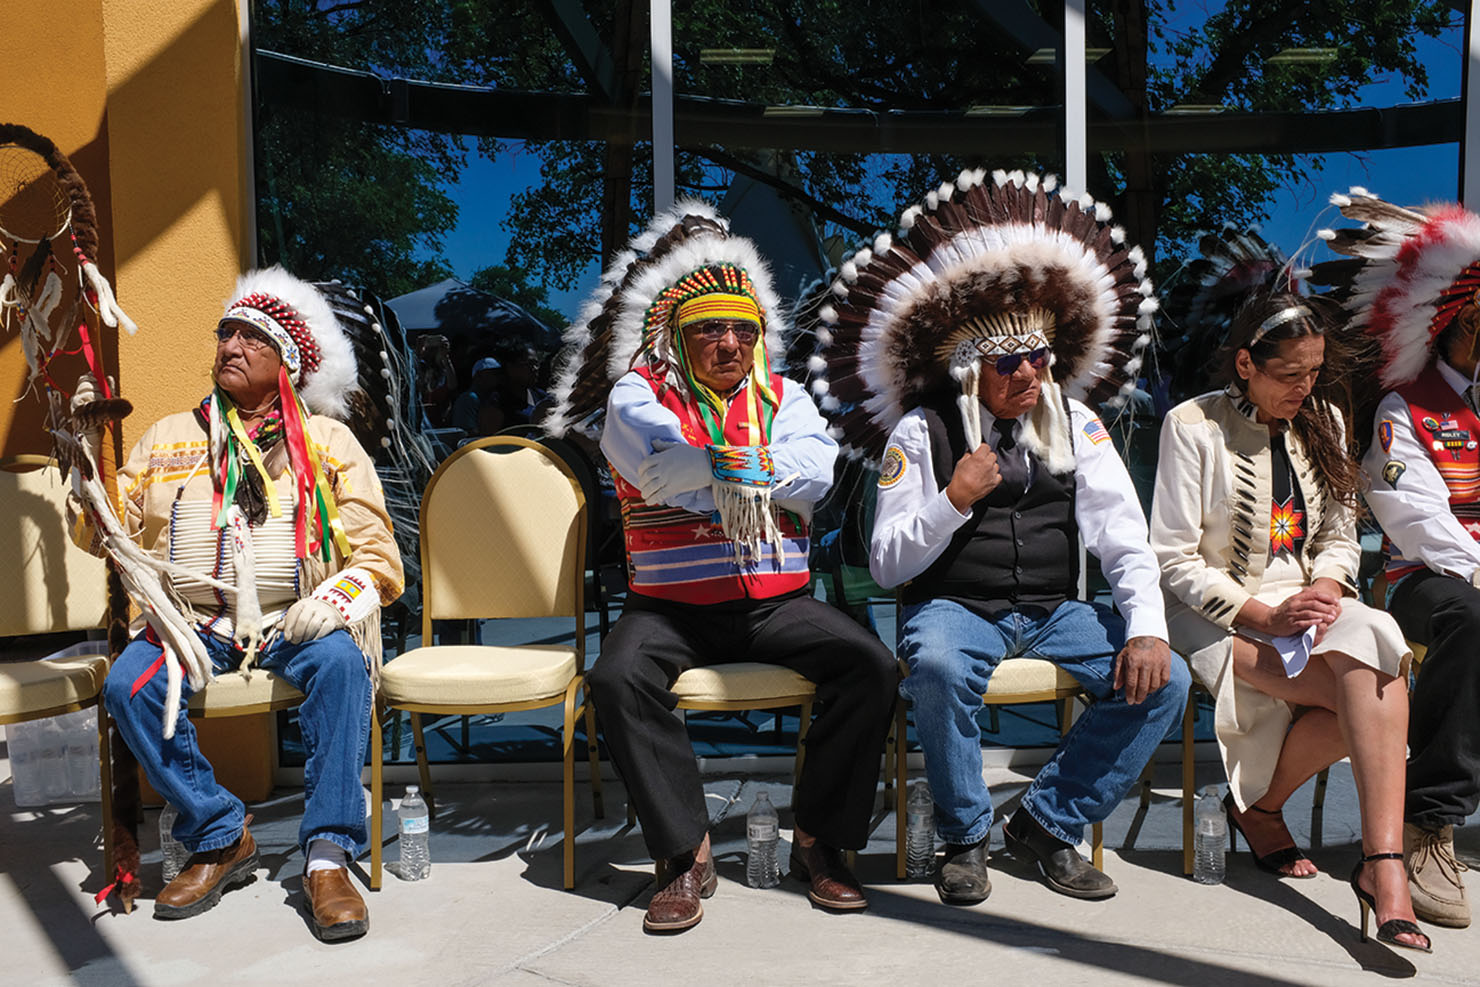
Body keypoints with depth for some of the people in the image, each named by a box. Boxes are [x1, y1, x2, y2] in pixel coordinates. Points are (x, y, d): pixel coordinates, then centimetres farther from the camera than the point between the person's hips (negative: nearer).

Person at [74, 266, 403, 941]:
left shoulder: (327, 442, 9)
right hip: (191, 622, 3)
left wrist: (338, 597, -17)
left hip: (294, 623, -2)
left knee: (341, 662, -32)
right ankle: (220, 839, -7)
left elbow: (377, 555, 4)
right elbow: (104, 534, 11)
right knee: (126, 686, -25)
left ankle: (327, 855, -24)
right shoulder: (169, 438, 16)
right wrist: (90, 449, -1)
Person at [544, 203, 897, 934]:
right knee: (619, 677, -31)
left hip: (775, 601, 2)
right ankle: (688, 855, -16)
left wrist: (712, 465, -11)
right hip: (671, 604, -2)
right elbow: (665, 473, -16)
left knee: (871, 666, -20)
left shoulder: (782, 397, 13)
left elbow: (814, 475, -6)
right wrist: (756, 469, -9)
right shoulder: (639, 394, 5)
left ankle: (818, 840, -4)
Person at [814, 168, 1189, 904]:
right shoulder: (920, 431, -4)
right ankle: (965, 837, -10)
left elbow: (1123, 537, 1)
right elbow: (887, 564, -6)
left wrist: (1146, 628, -15)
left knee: (1163, 679, -17)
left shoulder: (1075, 423, 6)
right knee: (938, 668, -36)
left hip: (1053, 610, 4)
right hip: (953, 607, -4)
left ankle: (1048, 823, 0)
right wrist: (954, 500, -20)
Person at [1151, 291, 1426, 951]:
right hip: (1216, 618, -5)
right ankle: (1381, 865, -18)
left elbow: (1340, 535, 14)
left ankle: (1259, 802, -9)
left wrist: (1325, 590, -9)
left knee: (1379, 668, -27)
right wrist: (1267, 616, -20)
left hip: (1304, 605, 6)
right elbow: (1174, 560, -10)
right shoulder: (1193, 425, -7)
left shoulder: (1323, 422, 12)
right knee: (1371, 684, -28)